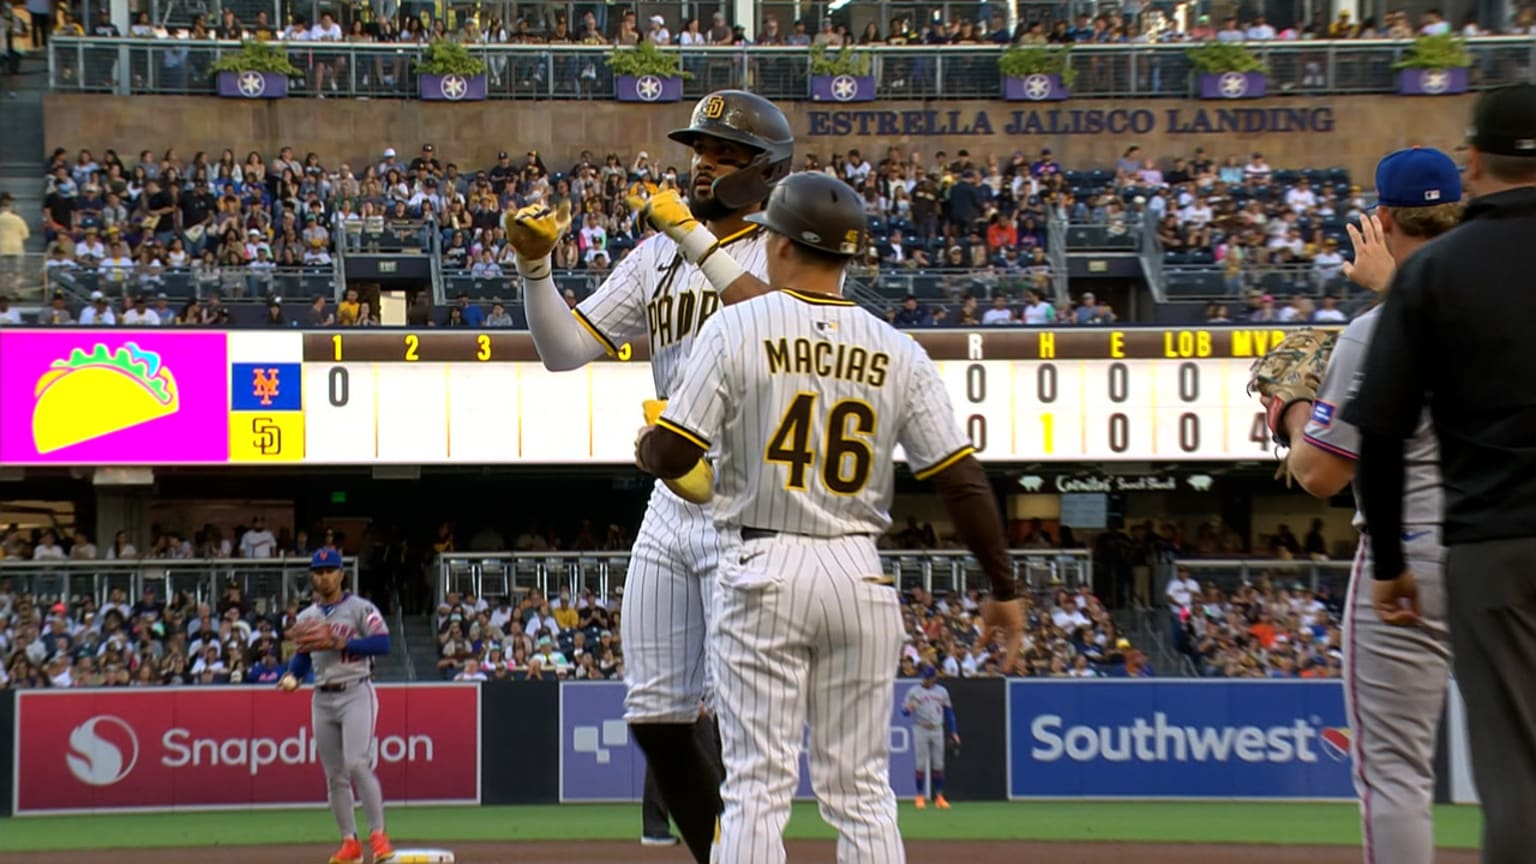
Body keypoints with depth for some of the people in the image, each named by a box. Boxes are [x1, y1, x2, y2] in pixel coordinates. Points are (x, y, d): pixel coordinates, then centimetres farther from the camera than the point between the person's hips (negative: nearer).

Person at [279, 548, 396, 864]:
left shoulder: (360, 609, -3)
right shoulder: (306, 617, 14)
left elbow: (383, 643, -14)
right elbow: (302, 655, 18)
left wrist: (339, 643, -20)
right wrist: (292, 676, -4)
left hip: (356, 693, -6)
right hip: (322, 698, 6)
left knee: (356, 763, -20)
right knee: (334, 775, 5)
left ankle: (378, 835, -13)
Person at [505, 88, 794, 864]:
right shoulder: (657, 255, 14)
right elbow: (564, 351, 10)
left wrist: (698, 241, -26)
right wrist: (536, 268, -5)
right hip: (670, 506, 7)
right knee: (655, 720, 8)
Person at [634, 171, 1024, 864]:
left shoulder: (737, 327, -6)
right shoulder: (897, 352, 3)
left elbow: (673, 455, -10)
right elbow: (962, 480, 0)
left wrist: (643, 444, 13)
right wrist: (1002, 590, 8)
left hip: (762, 571, -3)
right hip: (860, 574, 3)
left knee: (757, 785, -1)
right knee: (862, 789, 8)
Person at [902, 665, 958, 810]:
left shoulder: (942, 692, 11)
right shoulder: (914, 691, 1)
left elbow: (948, 712, 15)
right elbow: (905, 711, -5)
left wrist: (953, 732, 10)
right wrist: (909, 708, -29)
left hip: (937, 730, 3)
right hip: (920, 731, -3)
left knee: (938, 764, 3)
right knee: (921, 764, -4)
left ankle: (939, 796, 8)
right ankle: (920, 797, 2)